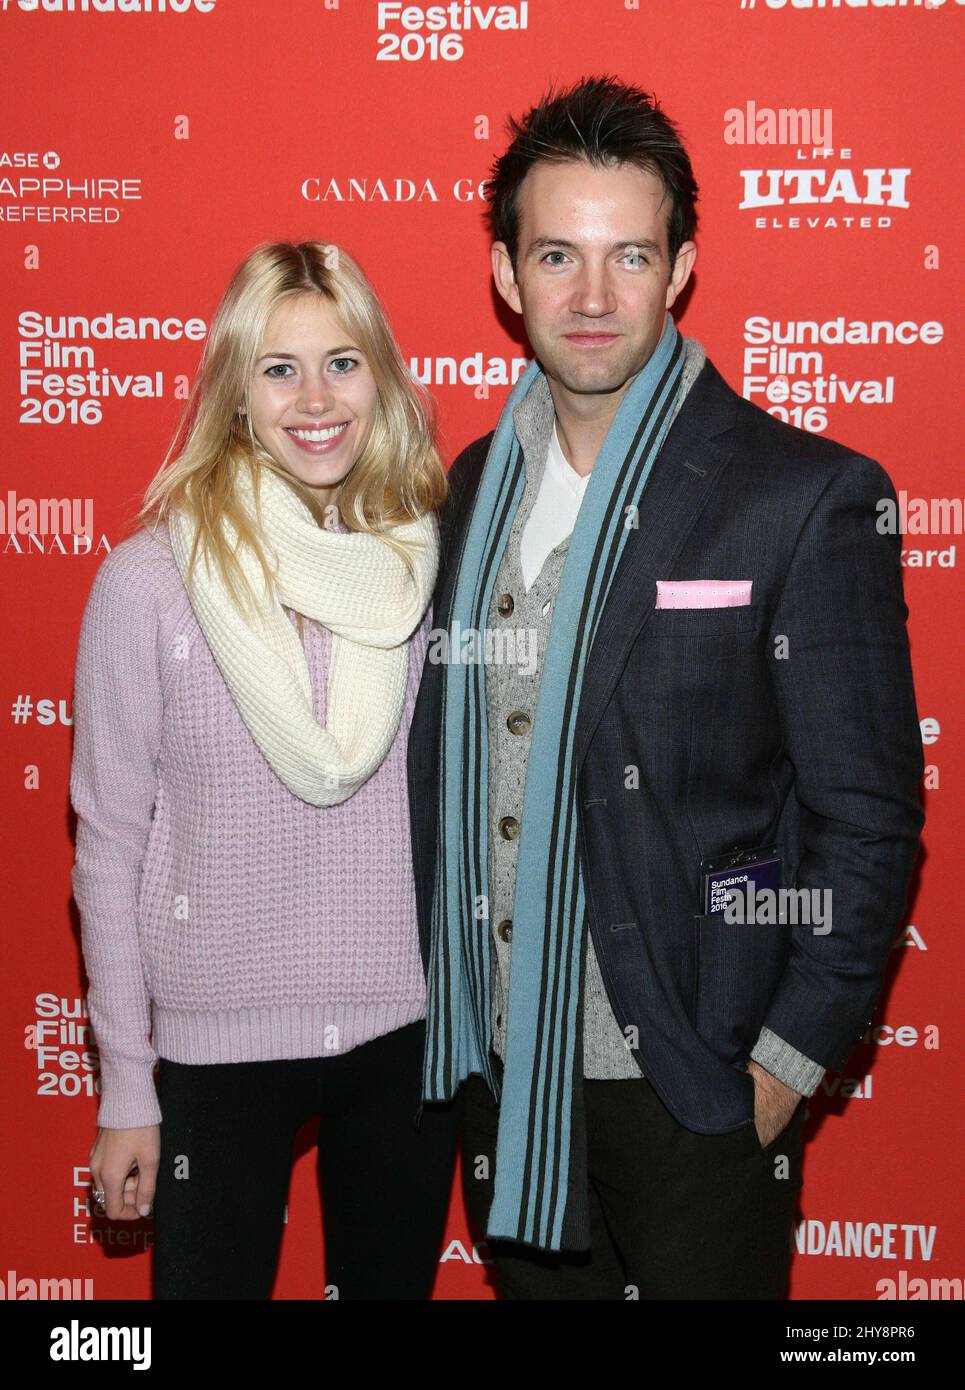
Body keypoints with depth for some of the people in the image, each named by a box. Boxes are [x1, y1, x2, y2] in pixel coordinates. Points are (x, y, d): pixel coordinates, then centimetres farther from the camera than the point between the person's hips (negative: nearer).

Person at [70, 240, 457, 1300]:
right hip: (220, 1046, -2)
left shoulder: (431, 565, -3)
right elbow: (108, 844, -5)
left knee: (394, 1280, 19)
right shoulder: (149, 581, -10)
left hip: (409, 1029, 3)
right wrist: (126, 1088, -3)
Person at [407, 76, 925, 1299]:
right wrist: (443, 1008, 8)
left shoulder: (808, 498, -13)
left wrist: (787, 1062, -11)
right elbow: (444, 765, 10)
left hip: (692, 1088, -5)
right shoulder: (470, 487, 4)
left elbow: (869, 820, -11)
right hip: (497, 1069, 5)